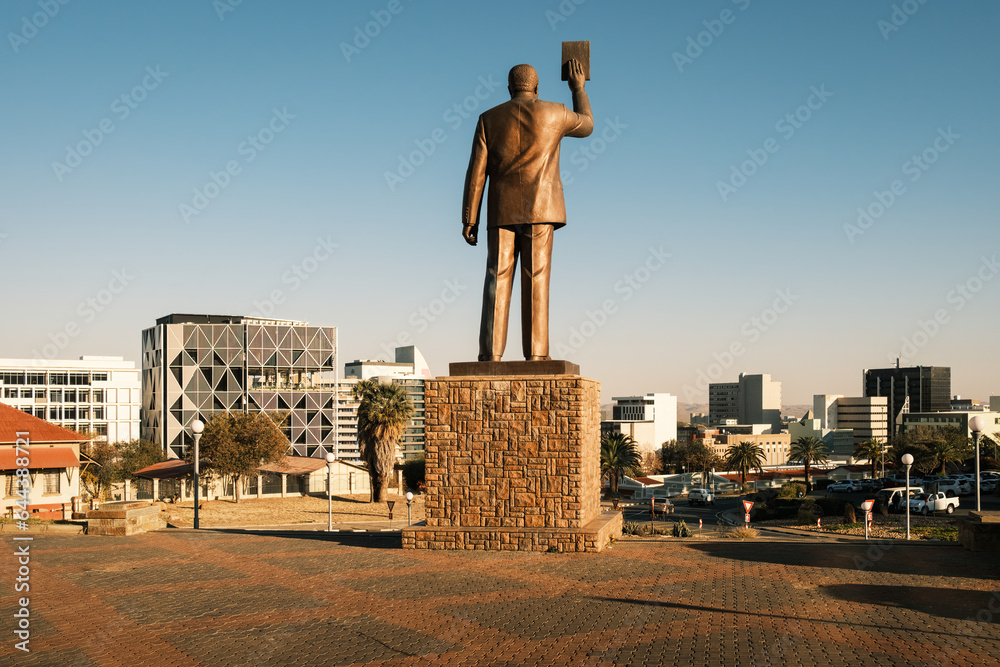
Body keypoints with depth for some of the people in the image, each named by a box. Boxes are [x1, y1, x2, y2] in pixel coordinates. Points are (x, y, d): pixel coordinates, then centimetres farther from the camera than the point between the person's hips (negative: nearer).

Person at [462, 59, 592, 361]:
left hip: (501, 211, 1)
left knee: (497, 281, -2)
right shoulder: (554, 113, 4)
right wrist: (579, 89, 39)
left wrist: (469, 219, 3)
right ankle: (535, 353, -8)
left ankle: (491, 352, -9)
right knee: (536, 280, -4)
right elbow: (586, 125, 26)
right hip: (539, 210, -1)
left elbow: (476, 172, 2)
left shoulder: (489, 118, 7)